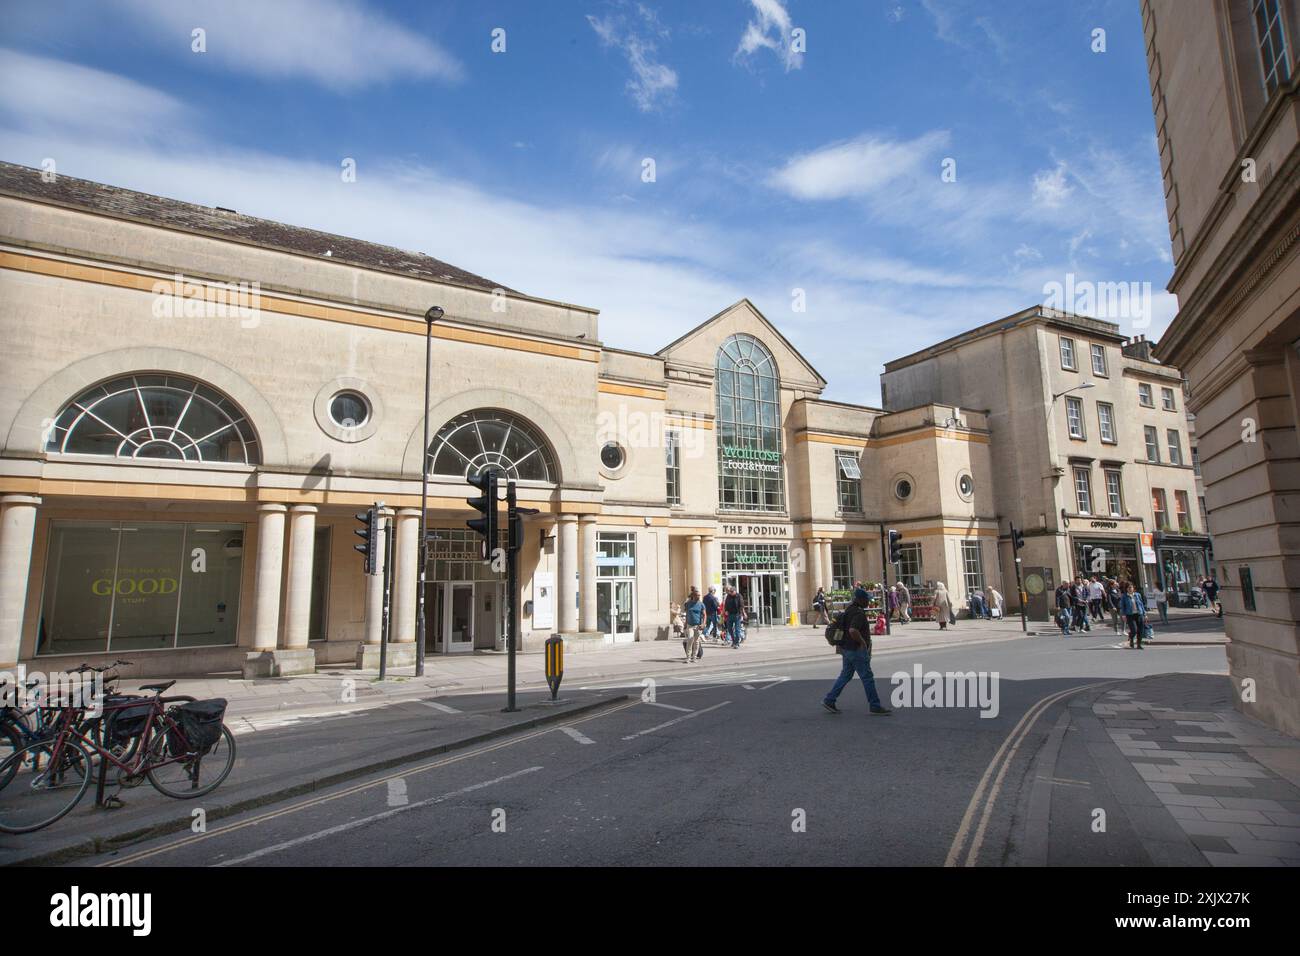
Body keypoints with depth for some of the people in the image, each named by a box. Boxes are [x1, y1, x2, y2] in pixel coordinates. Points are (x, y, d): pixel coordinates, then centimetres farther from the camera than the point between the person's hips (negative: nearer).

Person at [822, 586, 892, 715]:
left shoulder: (848, 610, 10)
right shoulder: (859, 613, -21)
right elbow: (853, 631, -34)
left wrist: (840, 644, 23)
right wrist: (863, 642, -20)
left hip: (847, 649, 10)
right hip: (857, 651, -10)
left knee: (845, 675, 15)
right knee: (868, 678, 1)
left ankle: (829, 700, 16)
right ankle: (875, 706, 10)